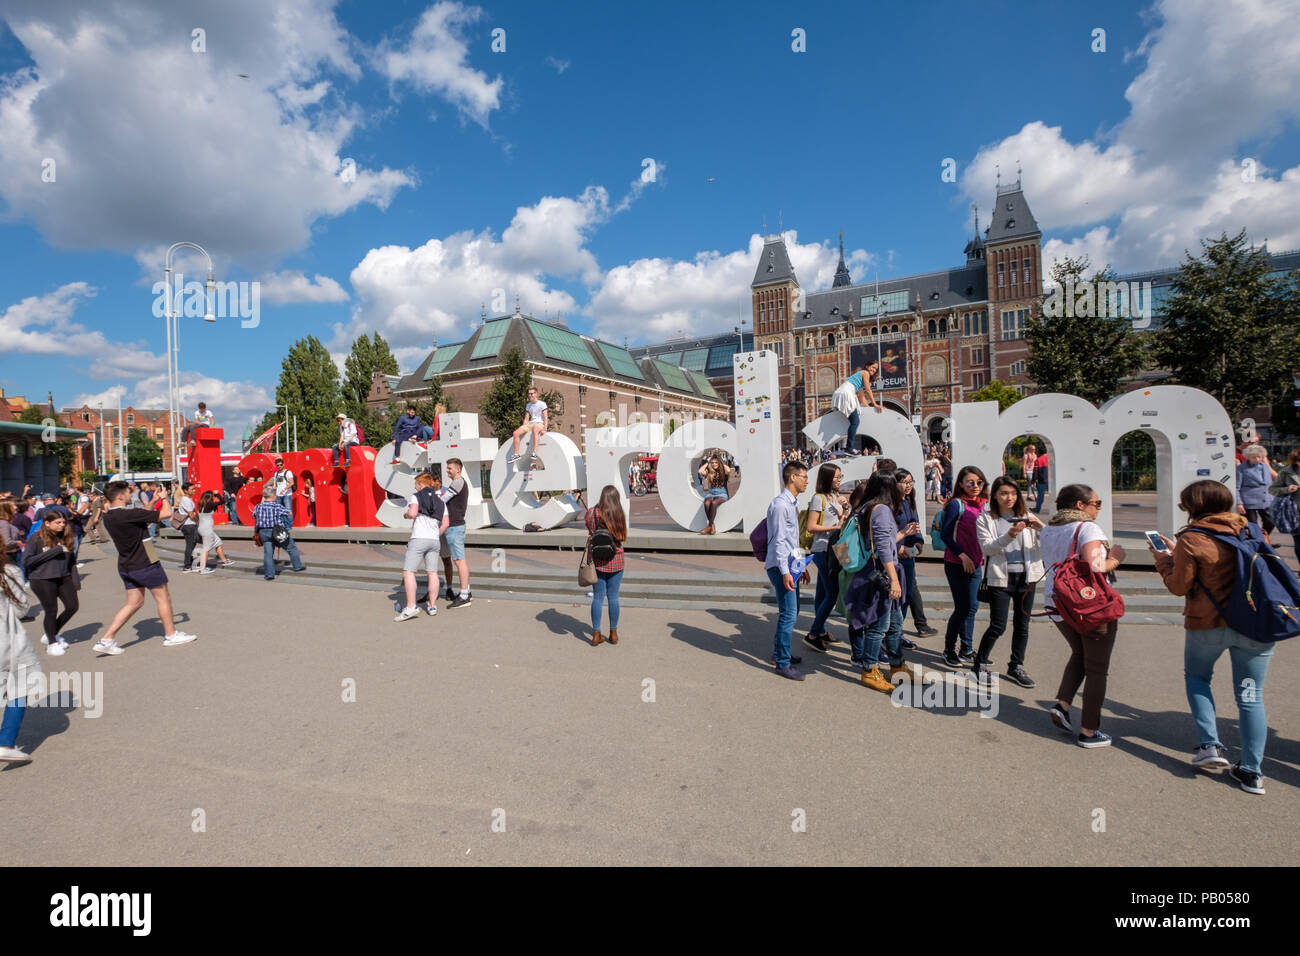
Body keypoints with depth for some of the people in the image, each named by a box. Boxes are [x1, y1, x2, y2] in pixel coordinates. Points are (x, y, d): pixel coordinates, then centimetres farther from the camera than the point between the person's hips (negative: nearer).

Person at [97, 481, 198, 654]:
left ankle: (106, 640, 11)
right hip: (144, 564, -8)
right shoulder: (129, 514, -23)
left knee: (134, 603, 15)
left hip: (126, 566, 8)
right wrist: (164, 498, -1)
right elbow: (167, 513, -20)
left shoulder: (108, 517, 3)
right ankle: (171, 635, 20)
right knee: (163, 597, 8)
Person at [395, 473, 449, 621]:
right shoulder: (440, 501, 18)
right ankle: (432, 606, 14)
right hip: (435, 540, 6)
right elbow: (445, 523, 11)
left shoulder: (415, 497, 3)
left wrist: (406, 514, 7)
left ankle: (411, 607, -15)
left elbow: (412, 513, -15)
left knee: (408, 572, -6)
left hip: (419, 538, -6)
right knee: (432, 573, 10)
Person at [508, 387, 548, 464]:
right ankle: (516, 454, -13)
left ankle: (535, 452, -51)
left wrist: (544, 429, -22)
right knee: (516, 433, -16)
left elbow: (545, 417, -8)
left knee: (535, 430, -43)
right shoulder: (528, 405, 17)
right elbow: (526, 419, 19)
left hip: (539, 423, -6)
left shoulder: (542, 404, -1)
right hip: (530, 423, 6)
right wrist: (523, 429, 5)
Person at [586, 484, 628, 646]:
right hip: (616, 560, 0)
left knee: (598, 598, 7)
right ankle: (613, 634, 18)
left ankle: (596, 634, 10)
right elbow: (622, 537, 3)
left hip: (597, 560, 0)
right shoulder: (621, 514, -7)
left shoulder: (593, 513, -9)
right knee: (613, 598, 10)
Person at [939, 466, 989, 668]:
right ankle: (949, 650, 14)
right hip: (956, 564, -6)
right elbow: (945, 534, -16)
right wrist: (962, 556, -19)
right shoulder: (957, 504, -11)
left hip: (975, 564, 6)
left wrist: (982, 558, 5)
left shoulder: (983, 505, 9)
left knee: (971, 607, 11)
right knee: (962, 608, -2)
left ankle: (967, 650, 24)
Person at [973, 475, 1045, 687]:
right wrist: (1009, 536, -25)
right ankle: (979, 665, 15)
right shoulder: (986, 519, 0)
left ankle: (1016, 667, 27)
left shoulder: (1026, 517, 7)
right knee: (998, 626, -2)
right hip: (1000, 578, -3)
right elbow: (986, 548, -12)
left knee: (1022, 624, 11)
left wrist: (1041, 527, -19)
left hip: (1026, 576, 3)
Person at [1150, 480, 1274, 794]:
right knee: (1250, 696, 11)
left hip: (1208, 624, -4)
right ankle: (1251, 771, 14)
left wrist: (1164, 561, 7)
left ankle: (1210, 745, 11)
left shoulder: (1191, 539, -12)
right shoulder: (1248, 529, 5)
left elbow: (1180, 586, -8)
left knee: (1196, 677, 21)